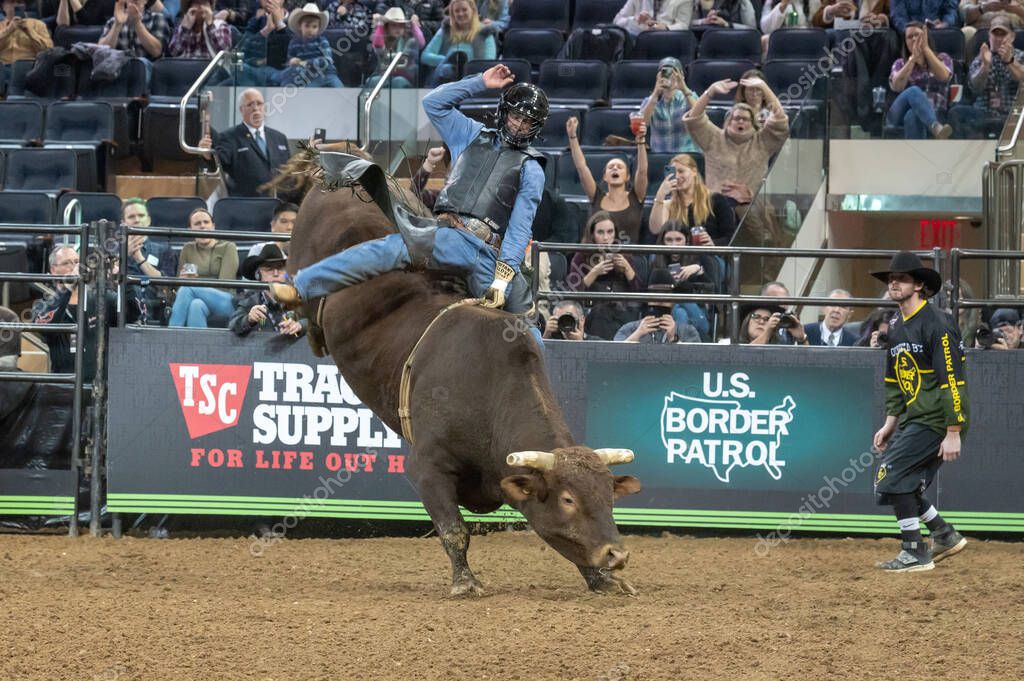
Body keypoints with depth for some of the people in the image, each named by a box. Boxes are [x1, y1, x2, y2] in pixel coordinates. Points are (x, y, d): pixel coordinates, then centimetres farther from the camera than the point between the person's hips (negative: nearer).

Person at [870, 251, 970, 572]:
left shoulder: (936, 324, -15)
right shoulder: (897, 328, 13)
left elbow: (953, 380, -19)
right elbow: (895, 381, 23)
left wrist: (953, 434, -22)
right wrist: (890, 423, 14)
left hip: (936, 421, -9)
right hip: (912, 420, 9)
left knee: (893, 475, -14)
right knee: (903, 485, 9)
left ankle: (915, 553, -7)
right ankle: (945, 536, 26)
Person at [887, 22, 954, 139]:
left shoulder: (942, 59, 18)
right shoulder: (900, 64, 20)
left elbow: (943, 76, -7)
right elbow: (897, 86, -3)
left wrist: (926, 48, -6)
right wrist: (913, 58, -5)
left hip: (933, 113, 0)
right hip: (899, 116, 0)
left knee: (913, 116, -39)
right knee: (914, 92, -37)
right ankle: (936, 127, -67)